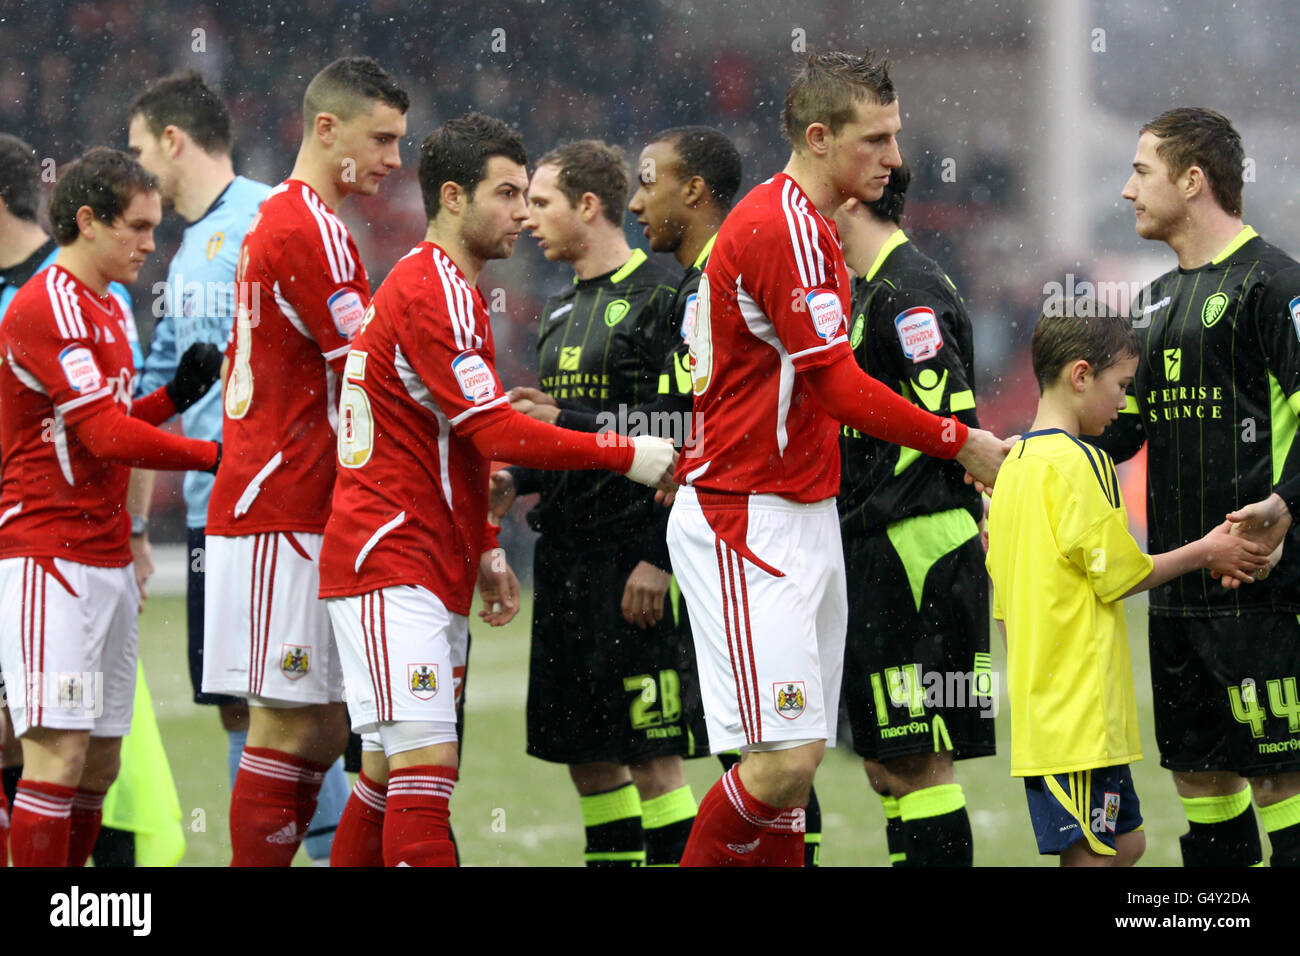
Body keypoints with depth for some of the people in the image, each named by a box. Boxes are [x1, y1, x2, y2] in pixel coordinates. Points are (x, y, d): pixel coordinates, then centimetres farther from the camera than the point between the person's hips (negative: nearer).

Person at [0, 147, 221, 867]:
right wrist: (211, 455, -17)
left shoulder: (108, 310, 18)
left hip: (106, 558, 10)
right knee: (59, 751, -13)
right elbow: (106, 435, -18)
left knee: (100, 763, 7)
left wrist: (177, 394, 7)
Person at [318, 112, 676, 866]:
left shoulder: (445, 287, 20)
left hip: (433, 572, 10)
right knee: (428, 767, -17)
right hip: (396, 570, -10)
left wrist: (486, 552, 21)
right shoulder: (433, 293, -14)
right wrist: (627, 456, -13)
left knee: (402, 774, 8)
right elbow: (500, 436, -19)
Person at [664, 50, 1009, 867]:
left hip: (803, 518, 10)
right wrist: (960, 443, -10)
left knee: (797, 755, 6)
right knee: (786, 757, -16)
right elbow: (840, 387, -18)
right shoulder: (780, 227, -15)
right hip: (748, 524, -10)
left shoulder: (807, 226, 17)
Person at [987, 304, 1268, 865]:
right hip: (1082, 708, -9)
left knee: (1125, 842, 15)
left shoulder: (1014, 465, 14)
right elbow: (1120, 576, -13)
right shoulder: (1080, 462, -13)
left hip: (1039, 706, 9)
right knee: (1092, 855, -7)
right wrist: (1204, 554, 0)